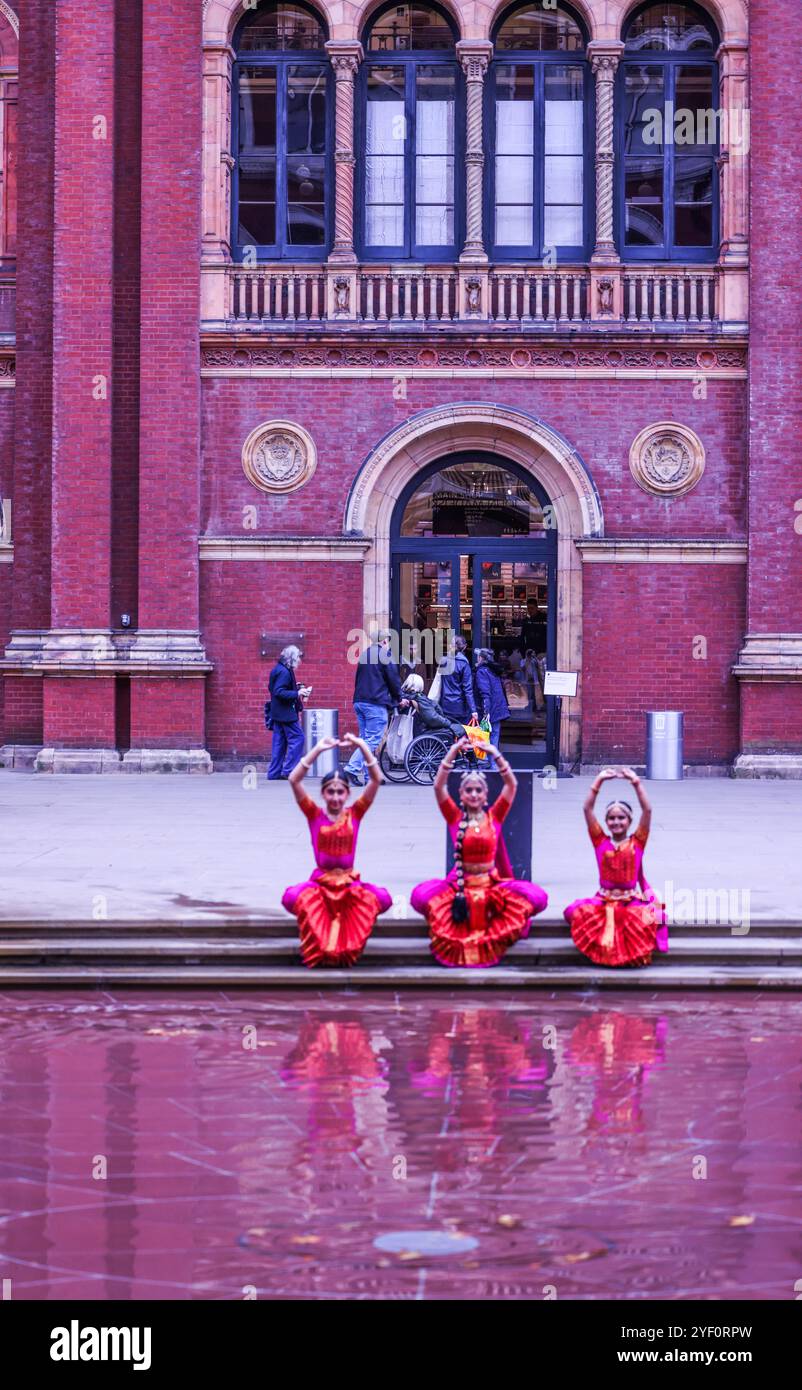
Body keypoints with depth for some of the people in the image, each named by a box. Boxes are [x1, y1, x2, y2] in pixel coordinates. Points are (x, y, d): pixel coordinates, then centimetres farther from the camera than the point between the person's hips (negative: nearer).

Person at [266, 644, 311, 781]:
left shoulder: (278, 669, 14)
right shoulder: (284, 672, -17)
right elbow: (279, 692, -24)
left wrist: (296, 689, 18)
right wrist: (297, 693, -24)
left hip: (278, 712, 10)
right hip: (286, 712, -10)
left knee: (280, 742, 11)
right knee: (297, 738, -6)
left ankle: (274, 772, 12)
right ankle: (288, 770, -7)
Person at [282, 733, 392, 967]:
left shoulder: (355, 813, 4)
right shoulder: (314, 814, 1)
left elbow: (376, 779, -5)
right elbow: (294, 780, -11)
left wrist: (362, 746, -15)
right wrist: (318, 749, -17)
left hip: (349, 882, 1)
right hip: (320, 881, -1)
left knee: (381, 899, -30)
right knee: (291, 898, -34)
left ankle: (346, 944, -4)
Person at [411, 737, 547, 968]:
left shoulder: (494, 816, 5)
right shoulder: (455, 817, 3)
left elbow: (512, 785, -3)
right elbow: (439, 786, -9)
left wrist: (496, 755, -12)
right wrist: (453, 752, -15)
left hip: (492, 884, 1)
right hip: (460, 884, -1)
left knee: (537, 897, -26)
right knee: (421, 896, -30)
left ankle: (497, 929, 3)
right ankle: (450, 929, 1)